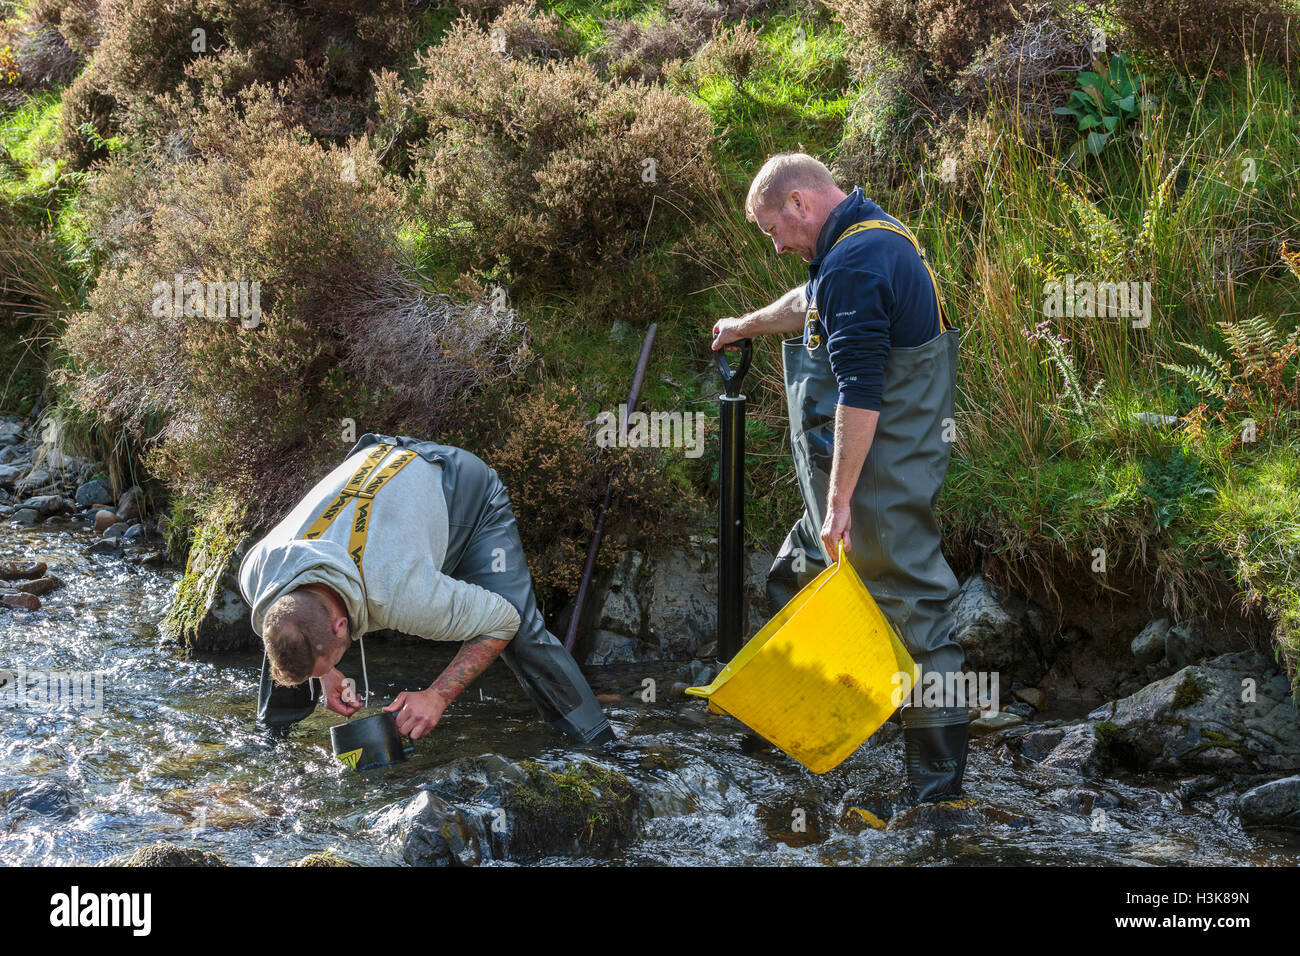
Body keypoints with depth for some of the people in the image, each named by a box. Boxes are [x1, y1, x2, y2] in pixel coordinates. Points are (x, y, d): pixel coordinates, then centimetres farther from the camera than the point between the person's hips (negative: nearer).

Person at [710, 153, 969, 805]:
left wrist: (840, 497, -24)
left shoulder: (853, 263, -20)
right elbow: (811, 302, 35)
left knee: (910, 612, -5)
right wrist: (747, 326, 49)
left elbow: (861, 392, -26)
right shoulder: (877, 233, 13)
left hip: (878, 479, -11)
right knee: (795, 580, 21)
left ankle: (939, 782, 1)